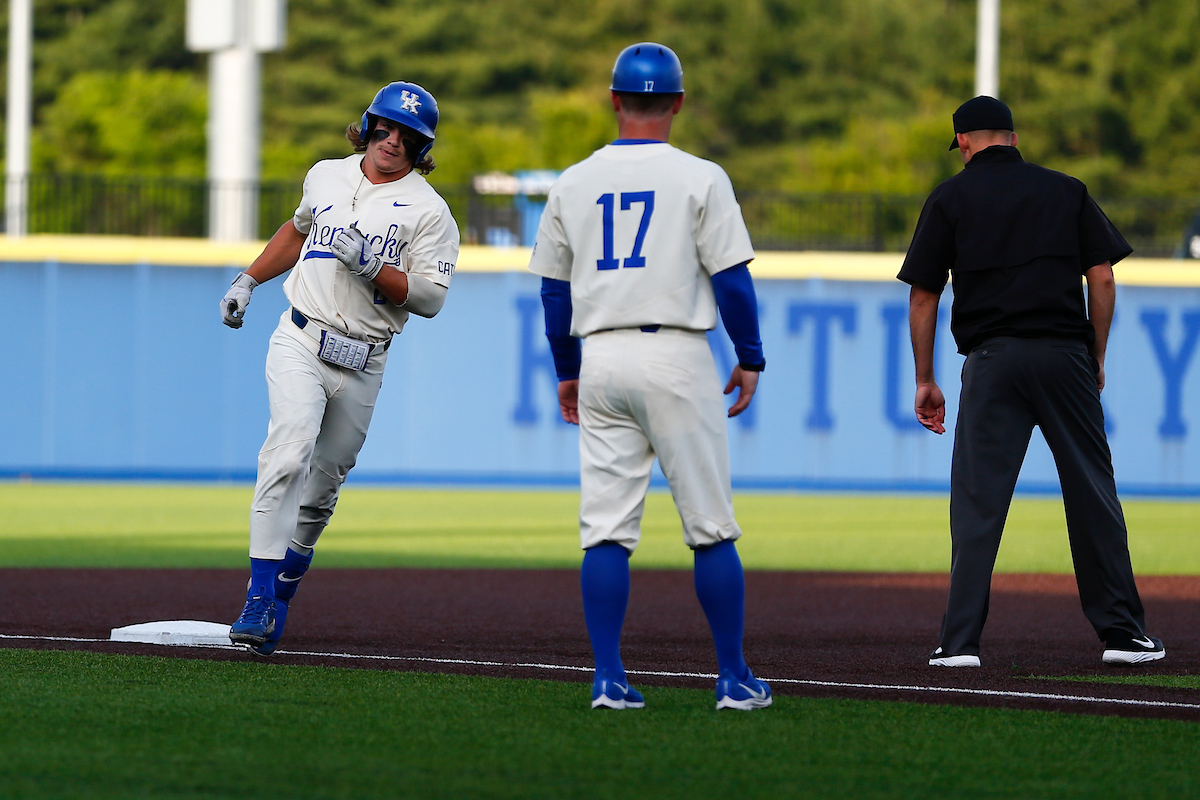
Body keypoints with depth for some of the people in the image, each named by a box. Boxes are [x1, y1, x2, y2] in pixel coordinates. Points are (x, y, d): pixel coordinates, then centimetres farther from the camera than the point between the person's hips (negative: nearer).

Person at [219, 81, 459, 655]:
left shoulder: (428, 210, -1)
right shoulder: (326, 176, 11)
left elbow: (430, 299, -9)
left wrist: (370, 266, -20)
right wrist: (248, 280, 27)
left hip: (362, 364, 0)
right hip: (300, 342, 0)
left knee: (325, 480, 5)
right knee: (291, 447, -22)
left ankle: (284, 583, 27)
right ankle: (258, 601, -29)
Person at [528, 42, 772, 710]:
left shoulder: (573, 184, 8)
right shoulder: (699, 179, -3)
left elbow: (554, 290, 13)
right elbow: (732, 279, -6)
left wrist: (567, 372, 23)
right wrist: (751, 359, 5)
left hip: (601, 358, 3)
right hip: (676, 356, -3)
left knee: (607, 530, 4)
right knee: (711, 527, 4)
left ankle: (609, 678, -3)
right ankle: (735, 679, 5)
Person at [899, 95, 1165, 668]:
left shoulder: (950, 198, 7)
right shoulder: (1066, 190, 12)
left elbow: (923, 297, 4)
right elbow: (1103, 279, 5)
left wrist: (925, 381, 10)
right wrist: (1097, 358, 13)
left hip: (992, 361, -1)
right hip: (1066, 356, 1)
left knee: (977, 502, -1)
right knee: (1092, 491, 7)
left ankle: (960, 639, -7)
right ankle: (1121, 632, 9)